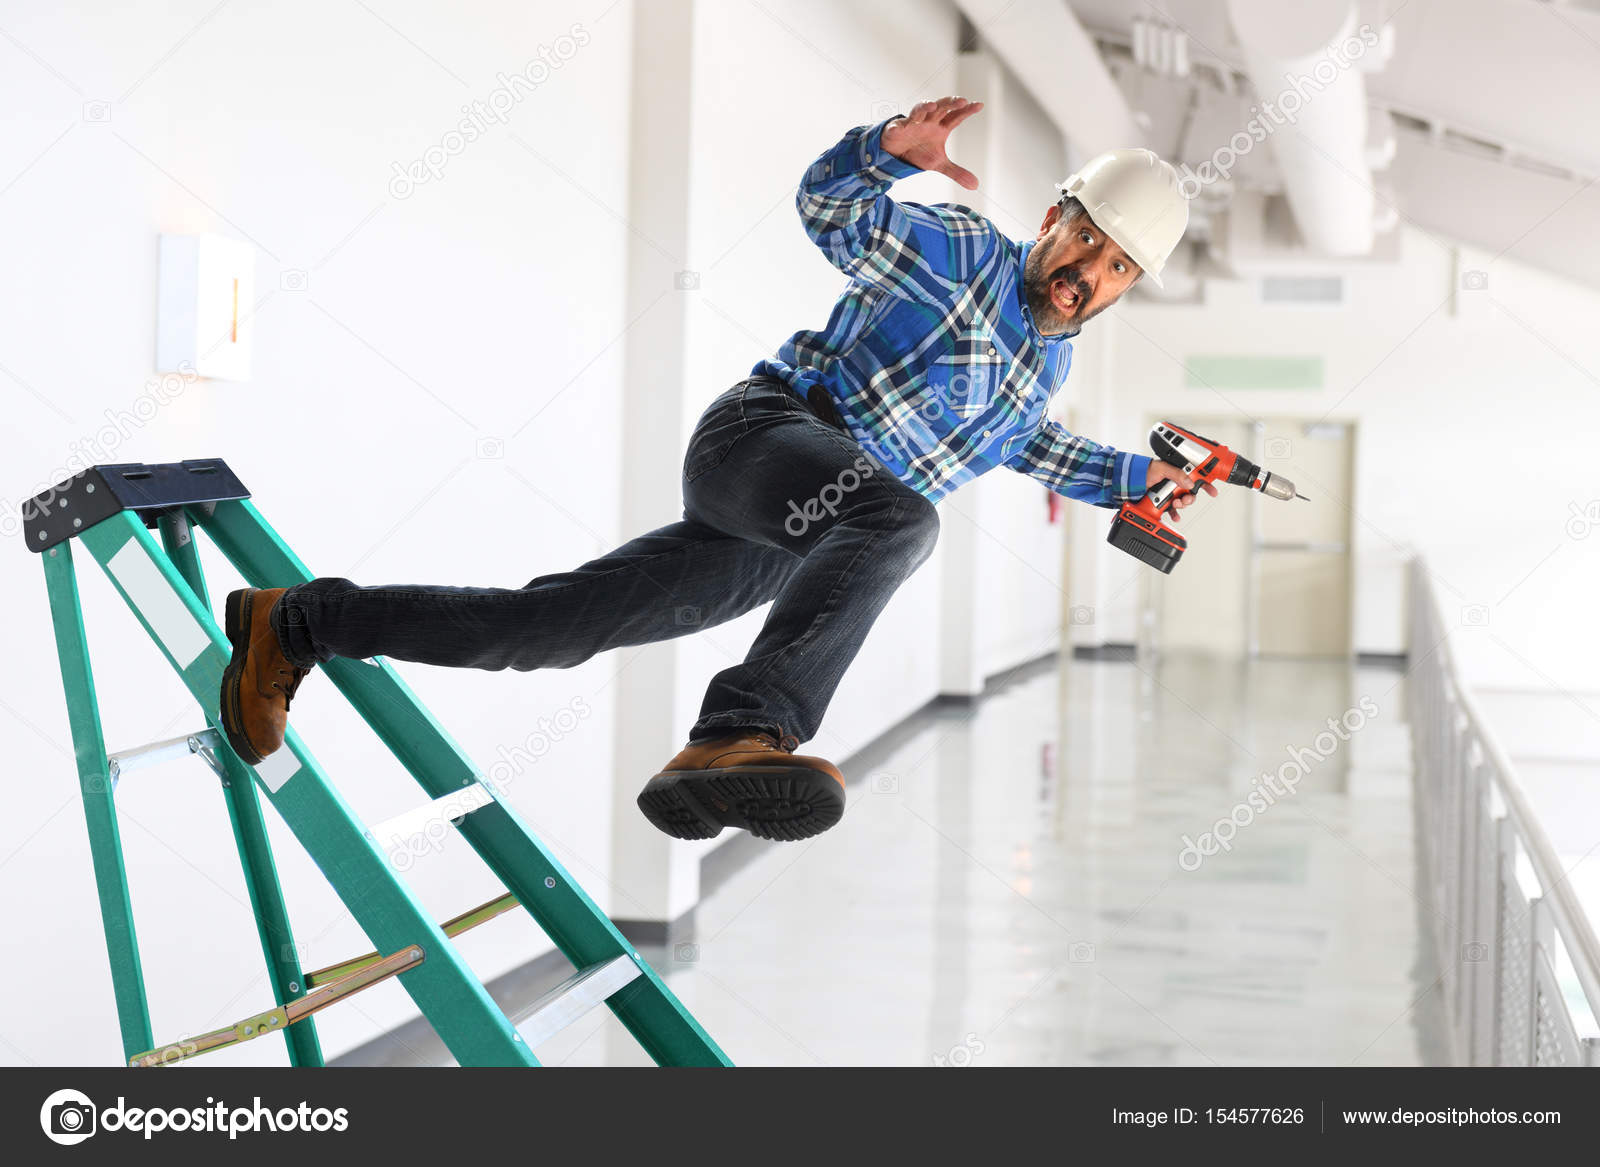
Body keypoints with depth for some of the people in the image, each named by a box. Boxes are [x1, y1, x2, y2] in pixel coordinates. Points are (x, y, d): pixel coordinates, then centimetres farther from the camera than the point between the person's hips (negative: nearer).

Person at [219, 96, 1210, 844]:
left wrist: (1131, 477, 33)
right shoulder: (963, 252, -3)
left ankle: (297, 624, 10)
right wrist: (889, 147, -32)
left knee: (558, 625, 1)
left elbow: (1025, 443, 40)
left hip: (795, 542, 7)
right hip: (764, 436, -7)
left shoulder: (1051, 357, 20)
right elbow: (829, 207, -13)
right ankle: (739, 737, -58)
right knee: (898, 516, -40)